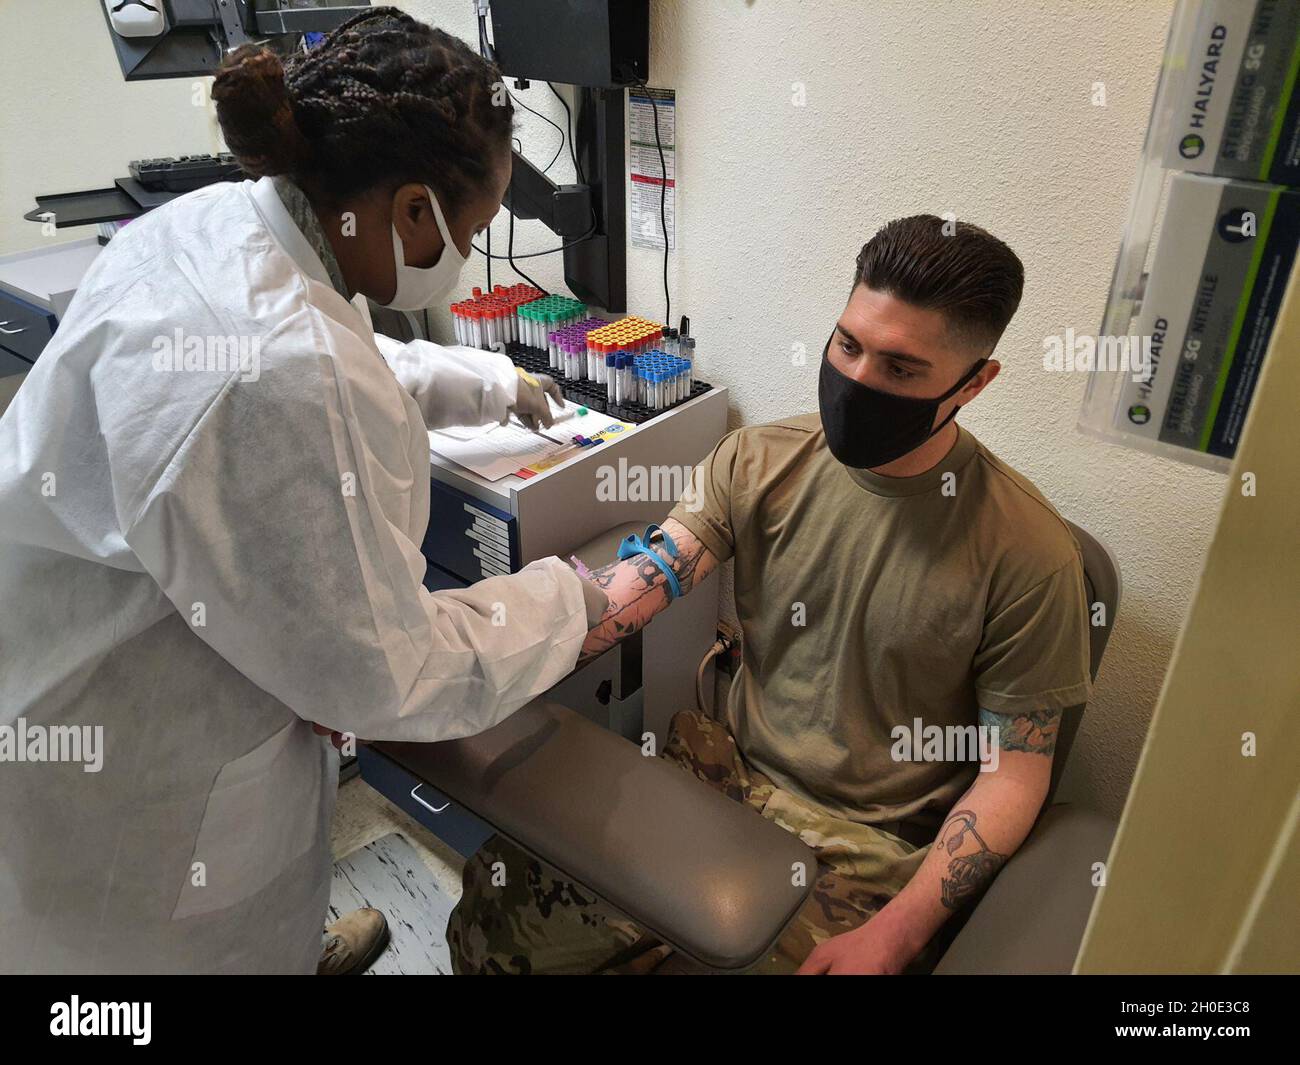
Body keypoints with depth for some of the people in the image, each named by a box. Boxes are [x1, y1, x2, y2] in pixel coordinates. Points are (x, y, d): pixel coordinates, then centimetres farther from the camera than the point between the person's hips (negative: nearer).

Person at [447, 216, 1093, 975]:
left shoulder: (1027, 554, -15)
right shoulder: (759, 462, -6)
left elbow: (1013, 771, -9)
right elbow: (625, 592, -15)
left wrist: (890, 939, -20)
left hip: (872, 854, -2)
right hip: (726, 777, 3)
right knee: (501, 897, -7)